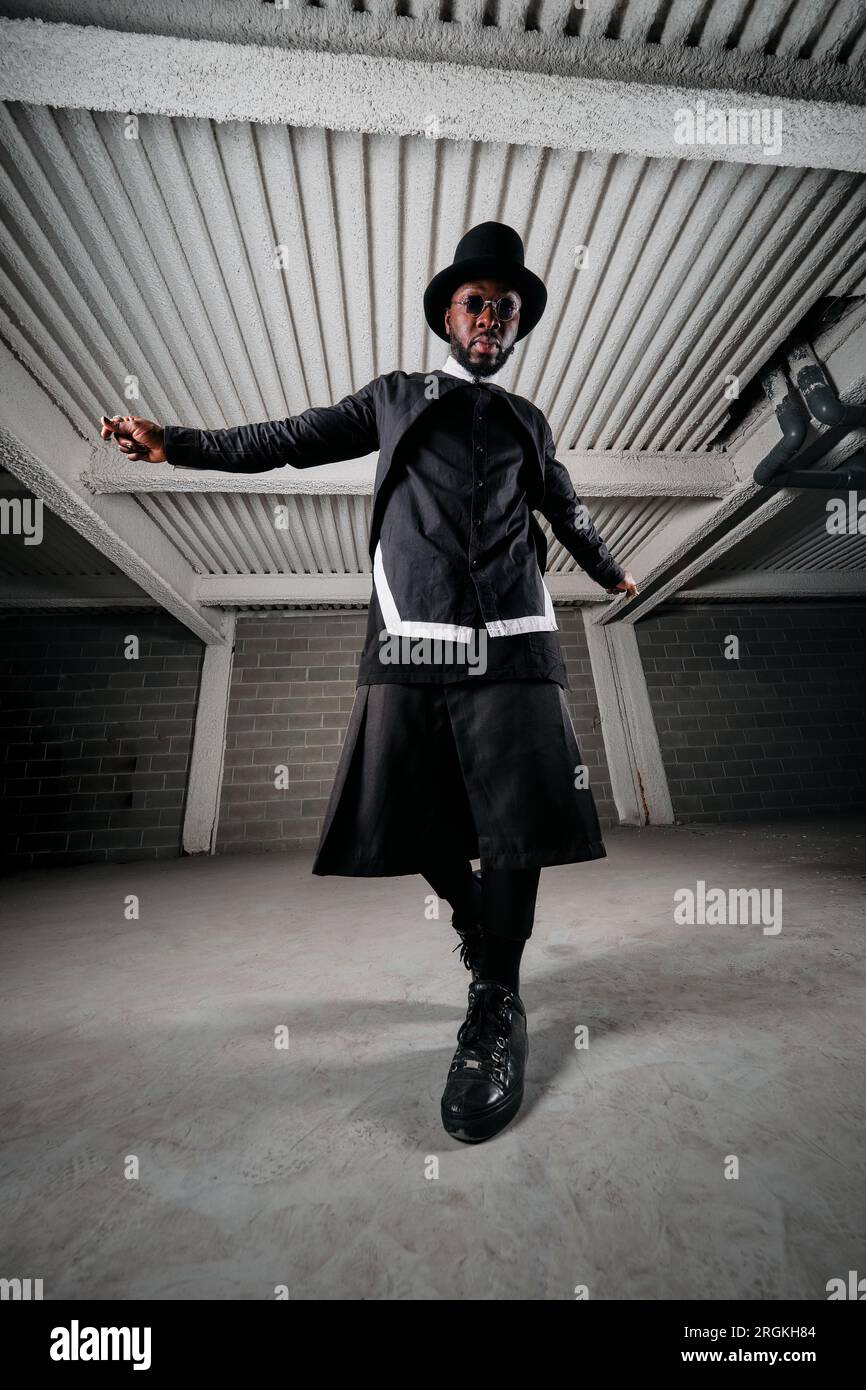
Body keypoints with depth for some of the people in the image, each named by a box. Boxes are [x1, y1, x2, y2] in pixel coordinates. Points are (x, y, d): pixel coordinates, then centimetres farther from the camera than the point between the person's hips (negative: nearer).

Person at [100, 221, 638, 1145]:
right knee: (421, 826, 2)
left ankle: (497, 1007, 12)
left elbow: (567, 512, 37)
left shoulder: (526, 423, 25)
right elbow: (290, 441, 18)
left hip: (511, 650, 1)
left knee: (514, 831, -7)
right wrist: (174, 443, 11)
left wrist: (612, 575, 49)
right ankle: (469, 917, 33)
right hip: (408, 646, 0)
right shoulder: (394, 398, 21)